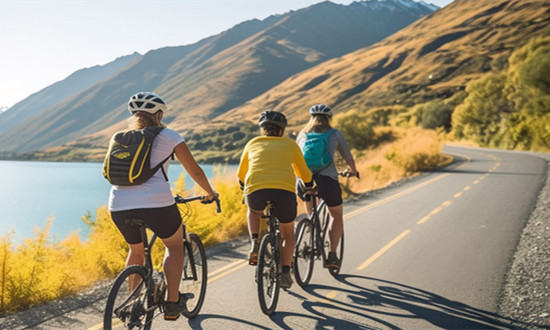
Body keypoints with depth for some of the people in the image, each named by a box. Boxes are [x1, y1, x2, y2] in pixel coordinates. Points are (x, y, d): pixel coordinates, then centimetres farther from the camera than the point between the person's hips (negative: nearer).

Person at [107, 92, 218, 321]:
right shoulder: (168, 136, 7)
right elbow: (195, 171, 11)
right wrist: (211, 193, 28)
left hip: (119, 206, 5)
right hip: (156, 204, -4)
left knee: (136, 250, 30)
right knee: (174, 245, 21)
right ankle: (172, 303, 15)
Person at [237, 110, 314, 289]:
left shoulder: (253, 143, 25)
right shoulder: (290, 144, 22)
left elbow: (241, 175, 34)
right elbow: (305, 174, 32)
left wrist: (246, 189, 53)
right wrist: (309, 188, 51)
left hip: (256, 191, 1)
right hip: (285, 192, 0)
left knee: (253, 211, 37)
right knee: (288, 234, 25)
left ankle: (254, 244, 18)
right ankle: (285, 274, 18)